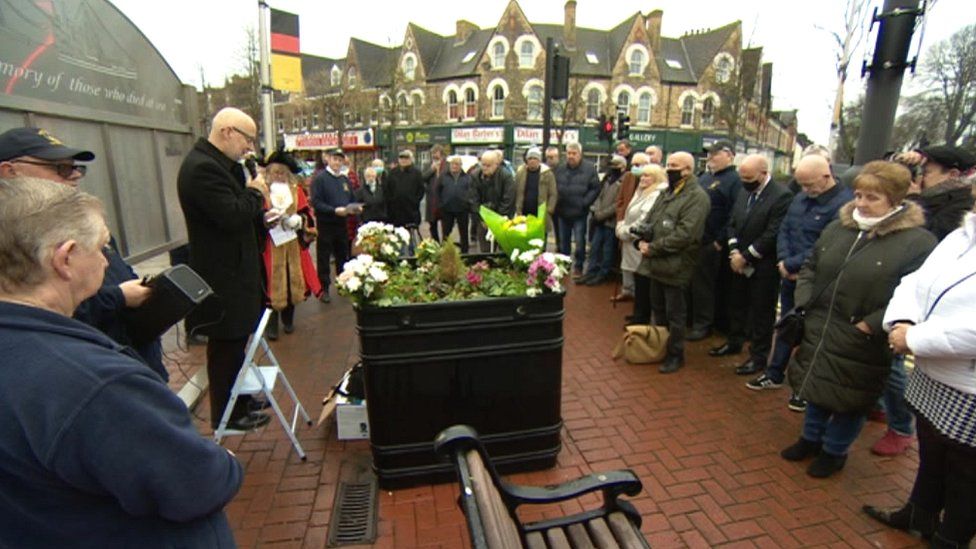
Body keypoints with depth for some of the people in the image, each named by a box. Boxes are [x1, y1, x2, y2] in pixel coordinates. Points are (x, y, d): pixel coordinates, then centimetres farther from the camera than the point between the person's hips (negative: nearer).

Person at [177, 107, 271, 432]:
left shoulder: (217, 163, 13)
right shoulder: (202, 168, -20)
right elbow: (232, 216, -27)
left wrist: (261, 218, 3)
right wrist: (255, 193, -11)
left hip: (232, 270, 10)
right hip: (222, 276, -10)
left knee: (234, 342, 21)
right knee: (226, 347, 3)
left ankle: (240, 399, 38)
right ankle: (228, 415, 20)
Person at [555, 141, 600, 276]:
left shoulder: (589, 168, -7)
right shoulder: (560, 169, 6)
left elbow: (595, 188, -9)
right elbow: (554, 187, 10)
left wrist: (585, 202, -15)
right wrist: (556, 204, -2)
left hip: (579, 213, -4)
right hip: (562, 212, 4)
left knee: (580, 242, 3)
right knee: (563, 242, 15)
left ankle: (578, 267, 16)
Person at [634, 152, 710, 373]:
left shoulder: (697, 197, -13)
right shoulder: (665, 193, 15)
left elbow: (684, 234, -22)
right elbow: (648, 219, 17)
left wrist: (653, 248, -18)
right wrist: (641, 240, -4)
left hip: (675, 266, -8)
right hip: (657, 263, 8)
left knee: (674, 314, 4)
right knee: (658, 310, 19)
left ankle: (675, 355, 20)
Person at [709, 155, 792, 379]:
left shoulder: (781, 196, -16)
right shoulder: (744, 192, 7)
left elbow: (772, 234, -20)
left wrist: (746, 256, -15)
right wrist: (734, 251, -4)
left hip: (763, 267, -7)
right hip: (740, 263, 7)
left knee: (762, 312, 5)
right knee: (737, 304, 18)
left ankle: (759, 356, 18)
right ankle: (735, 341, 36)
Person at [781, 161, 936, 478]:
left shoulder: (918, 243, -14)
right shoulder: (837, 229, 4)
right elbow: (810, 268, 13)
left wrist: (871, 325, -21)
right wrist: (804, 304, 2)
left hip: (861, 345, -5)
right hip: (816, 332, 5)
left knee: (851, 402, 14)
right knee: (816, 388, 20)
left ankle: (834, 452, 36)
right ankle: (810, 439, 42)